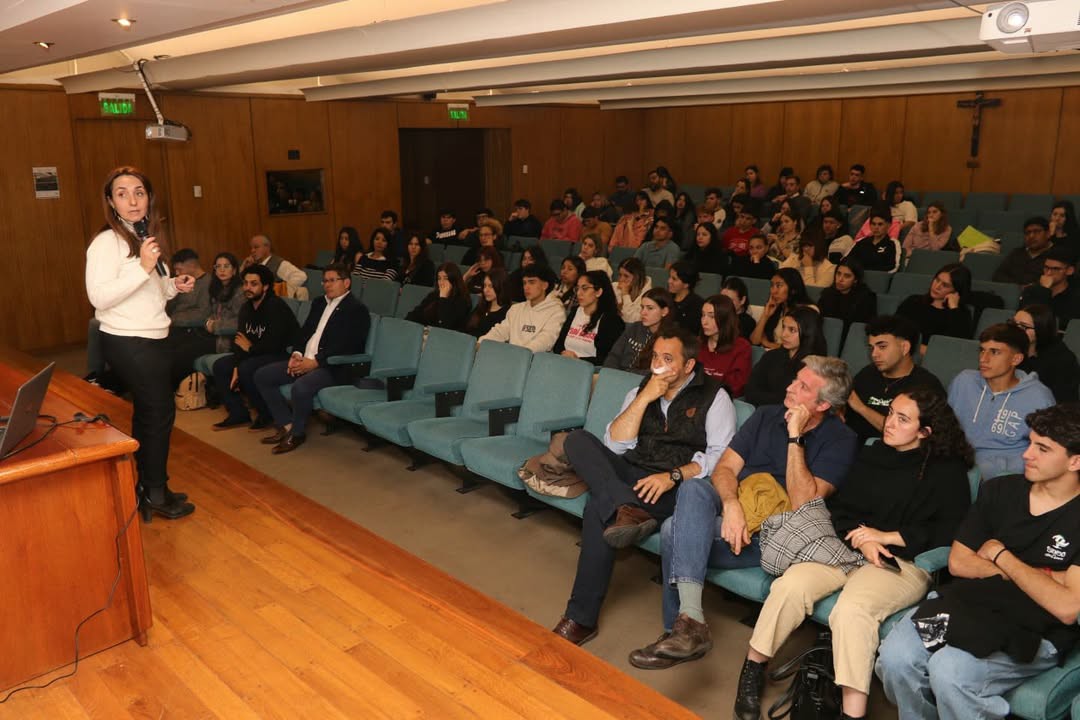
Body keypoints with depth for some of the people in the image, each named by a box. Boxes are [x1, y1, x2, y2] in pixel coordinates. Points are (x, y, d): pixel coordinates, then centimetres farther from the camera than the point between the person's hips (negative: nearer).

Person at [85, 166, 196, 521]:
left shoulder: (148, 237, 13)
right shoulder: (107, 242, -15)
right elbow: (99, 297, -24)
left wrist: (174, 286, 3)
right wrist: (143, 267, -29)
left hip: (152, 339, 9)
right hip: (127, 343, -9)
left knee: (148, 413, 14)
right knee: (160, 412, -3)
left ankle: (148, 489, 25)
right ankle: (156, 495, 10)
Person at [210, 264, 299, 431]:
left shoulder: (276, 306, -20)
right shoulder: (246, 307, 6)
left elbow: (273, 345, -26)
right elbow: (240, 340, 2)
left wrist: (250, 348, -8)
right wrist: (236, 368, -11)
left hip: (282, 355, -9)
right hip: (256, 354, 9)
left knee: (246, 369, -31)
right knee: (220, 366, -3)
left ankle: (266, 414, -10)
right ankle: (238, 413, 5)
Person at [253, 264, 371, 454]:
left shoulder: (357, 310, -6)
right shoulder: (319, 303, 20)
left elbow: (347, 346, -16)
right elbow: (304, 332, 19)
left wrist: (315, 362, -20)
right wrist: (296, 354, -2)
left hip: (333, 367, -9)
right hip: (304, 360, 9)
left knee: (300, 387, -34)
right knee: (262, 375, -2)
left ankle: (297, 432, -8)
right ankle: (285, 424, 4)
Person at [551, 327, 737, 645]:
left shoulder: (714, 397, 4)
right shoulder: (639, 392, 17)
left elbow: (721, 456, -8)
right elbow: (615, 445, 4)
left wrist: (673, 476, -23)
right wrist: (644, 398, -5)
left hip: (676, 487, -5)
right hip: (629, 477, 5)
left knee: (599, 507, -30)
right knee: (577, 440, -19)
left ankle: (582, 618, -22)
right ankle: (627, 510, -39)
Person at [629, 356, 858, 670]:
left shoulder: (839, 440, -4)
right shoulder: (767, 415, 13)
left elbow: (802, 503, -16)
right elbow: (725, 468, 3)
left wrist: (795, 437, -17)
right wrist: (731, 505, -19)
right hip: (734, 508, 5)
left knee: (676, 531, -27)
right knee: (694, 488, -31)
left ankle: (680, 629, -13)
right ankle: (690, 622, -35)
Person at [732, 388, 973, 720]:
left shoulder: (948, 471, 3)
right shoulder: (870, 455, 17)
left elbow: (950, 533, -7)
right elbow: (839, 506, 15)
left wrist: (887, 536, -9)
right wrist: (861, 538, -6)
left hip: (904, 560, -4)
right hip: (852, 548, 5)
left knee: (852, 609, -35)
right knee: (792, 583, -23)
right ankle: (753, 669, -7)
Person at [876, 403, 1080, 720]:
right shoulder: (1000, 491, 8)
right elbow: (958, 562, 8)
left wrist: (1001, 557, -7)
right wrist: (1023, 573, -5)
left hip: (1036, 634, -4)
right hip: (972, 603, 5)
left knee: (949, 671, -32)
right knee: (895, 657, -22)